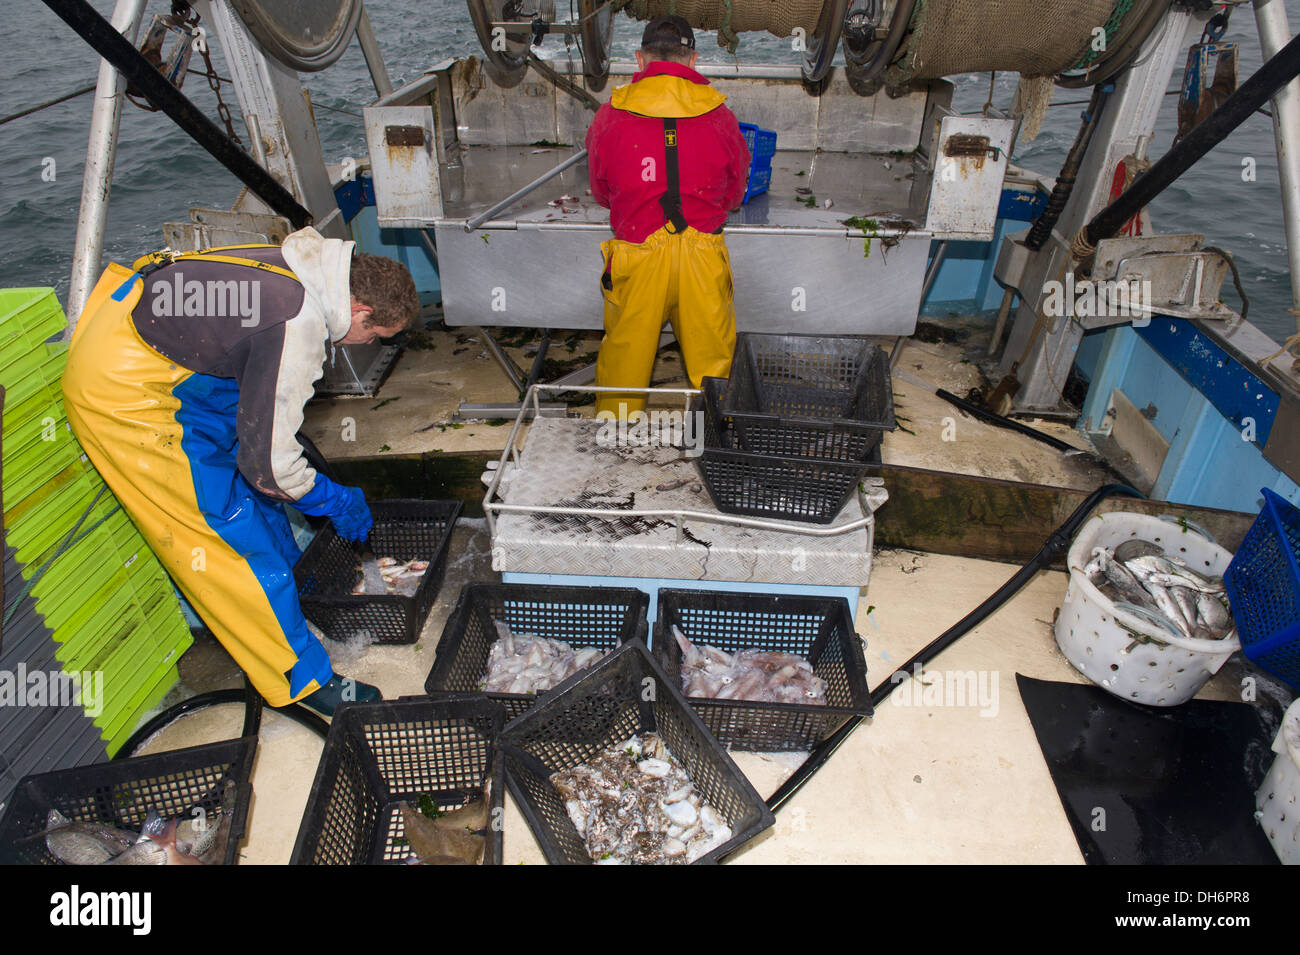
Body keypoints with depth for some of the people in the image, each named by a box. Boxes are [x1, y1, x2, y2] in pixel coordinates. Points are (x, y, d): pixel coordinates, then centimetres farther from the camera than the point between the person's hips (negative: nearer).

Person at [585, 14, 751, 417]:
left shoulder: (610, 116, -3)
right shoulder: (720, 117, -2)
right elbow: (734, 194, 10)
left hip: (637, 258, 0)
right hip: (703, 257, 0)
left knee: (625, 348, 15)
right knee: (712, 352, 14)